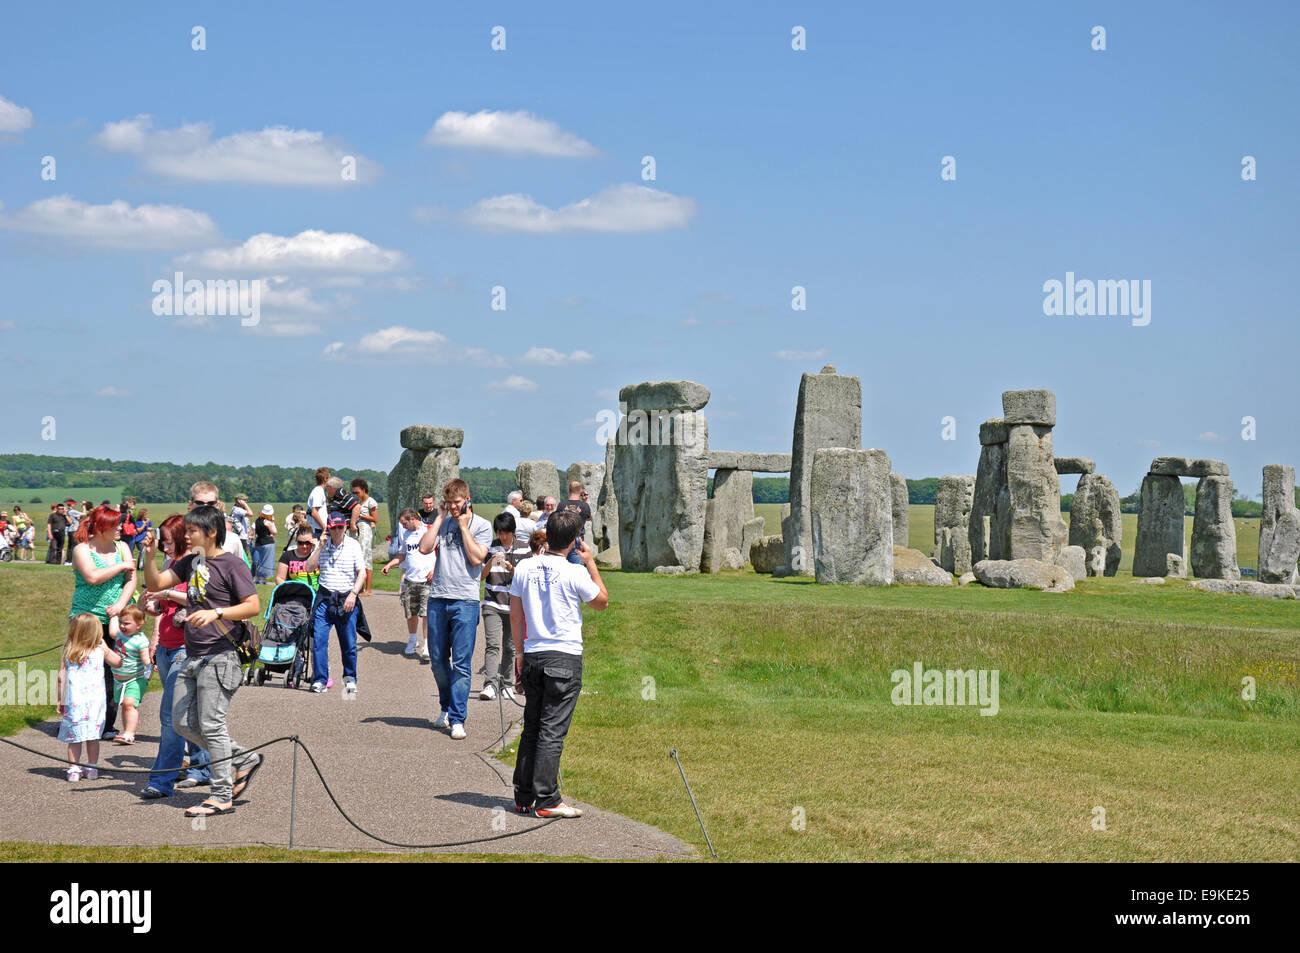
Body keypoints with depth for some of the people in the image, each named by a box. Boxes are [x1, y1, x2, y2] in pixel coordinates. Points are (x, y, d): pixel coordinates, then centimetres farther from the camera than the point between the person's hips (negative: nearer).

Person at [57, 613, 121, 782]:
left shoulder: (68, 653, 1)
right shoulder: (101, 650, 1)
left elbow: (61, 678, 1)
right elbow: (117, 662, 17)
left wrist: (60, 700, 9)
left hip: (73, 701, 0)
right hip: (95, 701, 0)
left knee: (74, 737, 4)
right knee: (93, 736, 10)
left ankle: (73, 769, 2)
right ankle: (92, 768, 14)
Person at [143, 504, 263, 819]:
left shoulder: (231, 564, -9)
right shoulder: (190, 561, 14)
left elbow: (254, 606, -13)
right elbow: (156, 584, 15)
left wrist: (215, 613, -23)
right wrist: (150, 555, -1)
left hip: (219, 657, -8)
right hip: (192, 657, 9)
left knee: (211, 725, -7)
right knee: (182, 723, 9)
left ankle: (222, 796, 2)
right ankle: (244, 760, 20)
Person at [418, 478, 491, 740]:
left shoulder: (481, 526, 2)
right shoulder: (442, 522, 13)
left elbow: (476, 559, -10)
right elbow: (425, 548, -2)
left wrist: (463, 525, -6)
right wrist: (440, 518, -1)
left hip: (465, 600, -4)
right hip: (438, 599, 4)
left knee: (461, 663, -6)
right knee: (438, 660, 10)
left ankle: (457, 719, -4)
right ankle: (447, 708, 28)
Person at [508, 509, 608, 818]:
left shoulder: (524, 568, 3)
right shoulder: (574, 573, -11)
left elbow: (515, 616, 10)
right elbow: (602, 601, 6)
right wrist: (591, 563, 10)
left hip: (533, 655, 5)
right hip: (565, 657, -5)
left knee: (531, 728, 12)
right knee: (552, 730, -4)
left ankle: (523, 797, 16)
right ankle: (546, 800, -4)